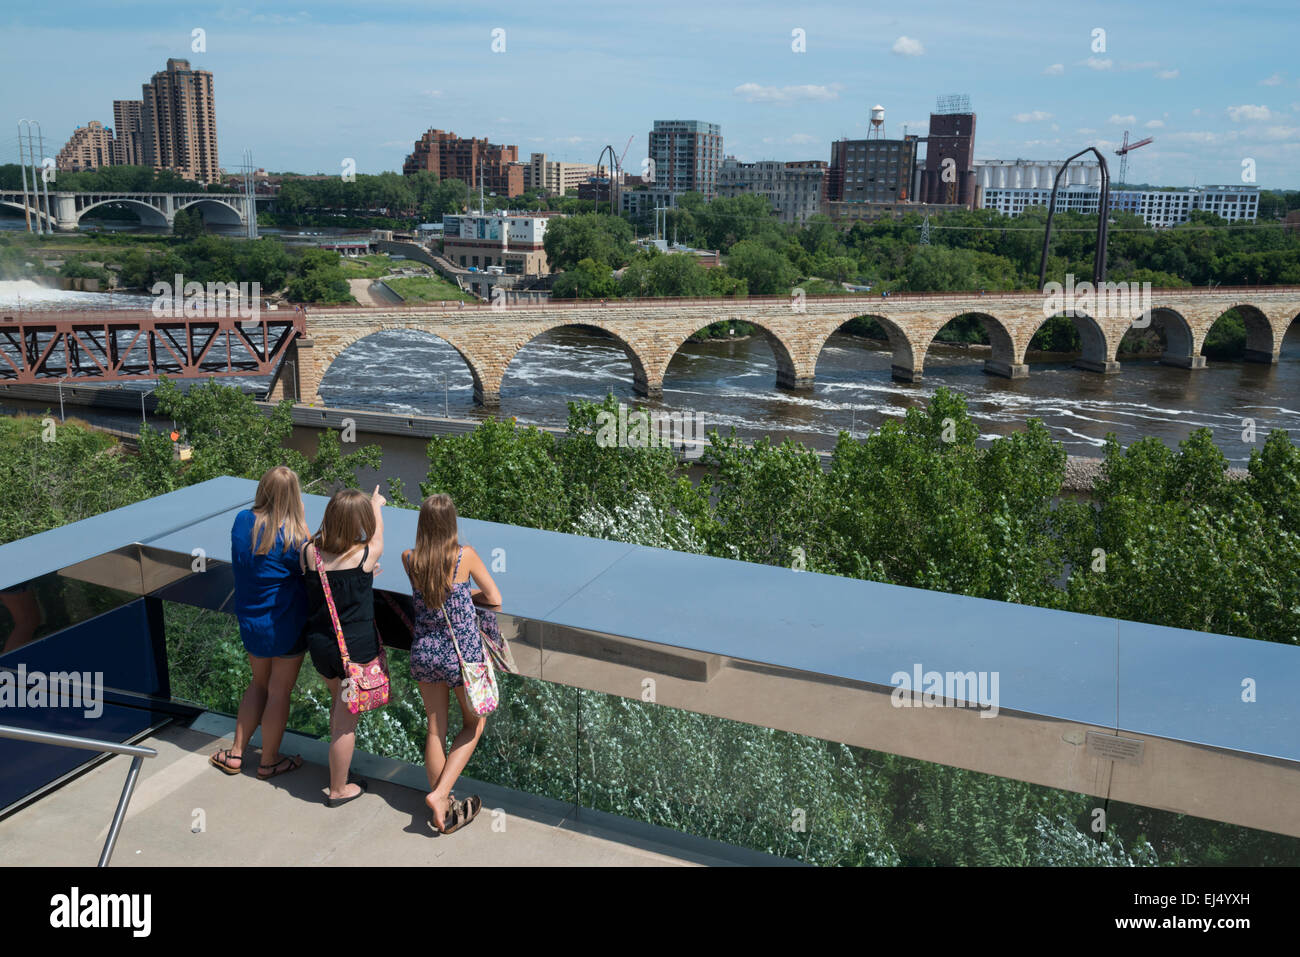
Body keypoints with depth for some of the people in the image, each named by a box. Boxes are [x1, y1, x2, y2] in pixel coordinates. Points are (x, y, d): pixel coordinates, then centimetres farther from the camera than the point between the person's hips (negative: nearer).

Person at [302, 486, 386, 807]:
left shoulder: (310, 552, -10)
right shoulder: (366, 555, -17)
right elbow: (377, 533, 6)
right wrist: (376, 503, 24)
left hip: (319, 644, 5)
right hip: (356, 646, -5)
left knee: (338, 701, 29)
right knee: (347, 718, 9)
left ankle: (339, 765, 46)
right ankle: (338, 789, 24)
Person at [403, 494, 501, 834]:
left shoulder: (409, 559, -7)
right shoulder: (465, 556, -15)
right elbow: (495, 600, -6)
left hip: (423, 652, 3)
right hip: (462, 653, -3)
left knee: (435, 730, 16)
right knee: (474, 724, 18)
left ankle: (442, 808, 28)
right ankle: (440, 794, 5)